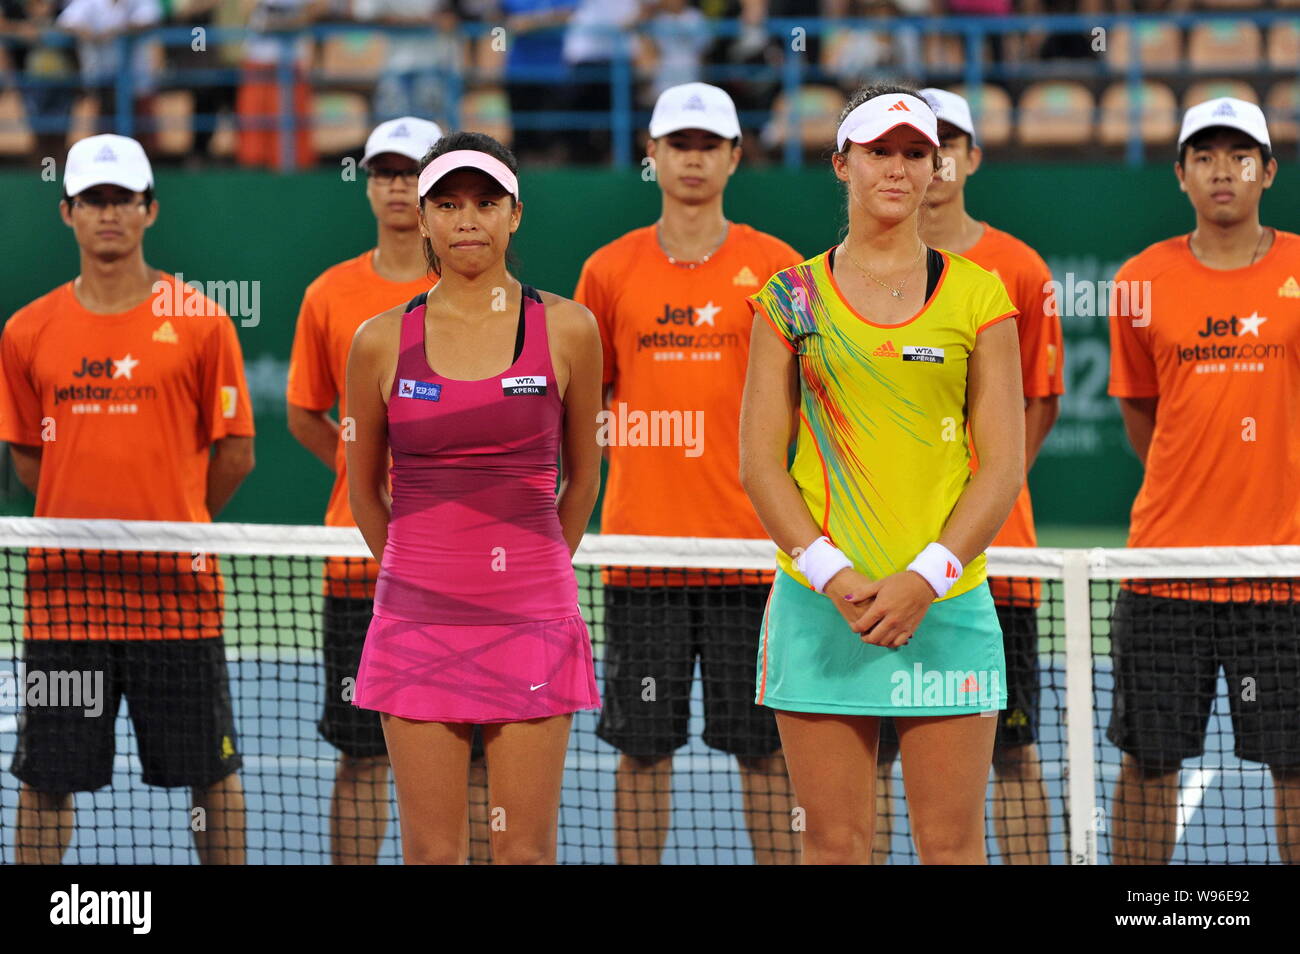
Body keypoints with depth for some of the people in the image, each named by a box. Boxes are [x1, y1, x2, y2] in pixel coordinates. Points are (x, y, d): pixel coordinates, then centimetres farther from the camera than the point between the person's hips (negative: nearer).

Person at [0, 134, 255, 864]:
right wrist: (87, 520, 8)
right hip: (63, 586, 2)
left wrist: (176, 524, 6)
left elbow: (235, 454, 2)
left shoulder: (201, 324, -2)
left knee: (211, 772, 6)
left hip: (178, 590, -1)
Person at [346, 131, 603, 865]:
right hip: (417, 621, 1)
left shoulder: (567, 330, 1)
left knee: (526, 851, 0)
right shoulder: (382, 342, 2)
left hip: (532, 620, -1)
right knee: (431, 853, 2)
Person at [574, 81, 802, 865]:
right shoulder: (610, 270, 7)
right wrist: (628, 447, 0)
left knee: (765, 746, 1)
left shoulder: (774, 267, 2)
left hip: (750, 543, -1)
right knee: (643, 747, 4)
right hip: (641, 548, 1)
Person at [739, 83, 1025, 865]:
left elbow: (1003, 466, 1)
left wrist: (925, 578, -11)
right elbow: (760, 460, 3)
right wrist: (834, 575, -10)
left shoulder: (979, 296, 6)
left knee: (953, 844, -2)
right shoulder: (793, 297, 7)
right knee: (835, 844, 1)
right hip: (820, 602, 0)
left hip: (946, 602, 0)